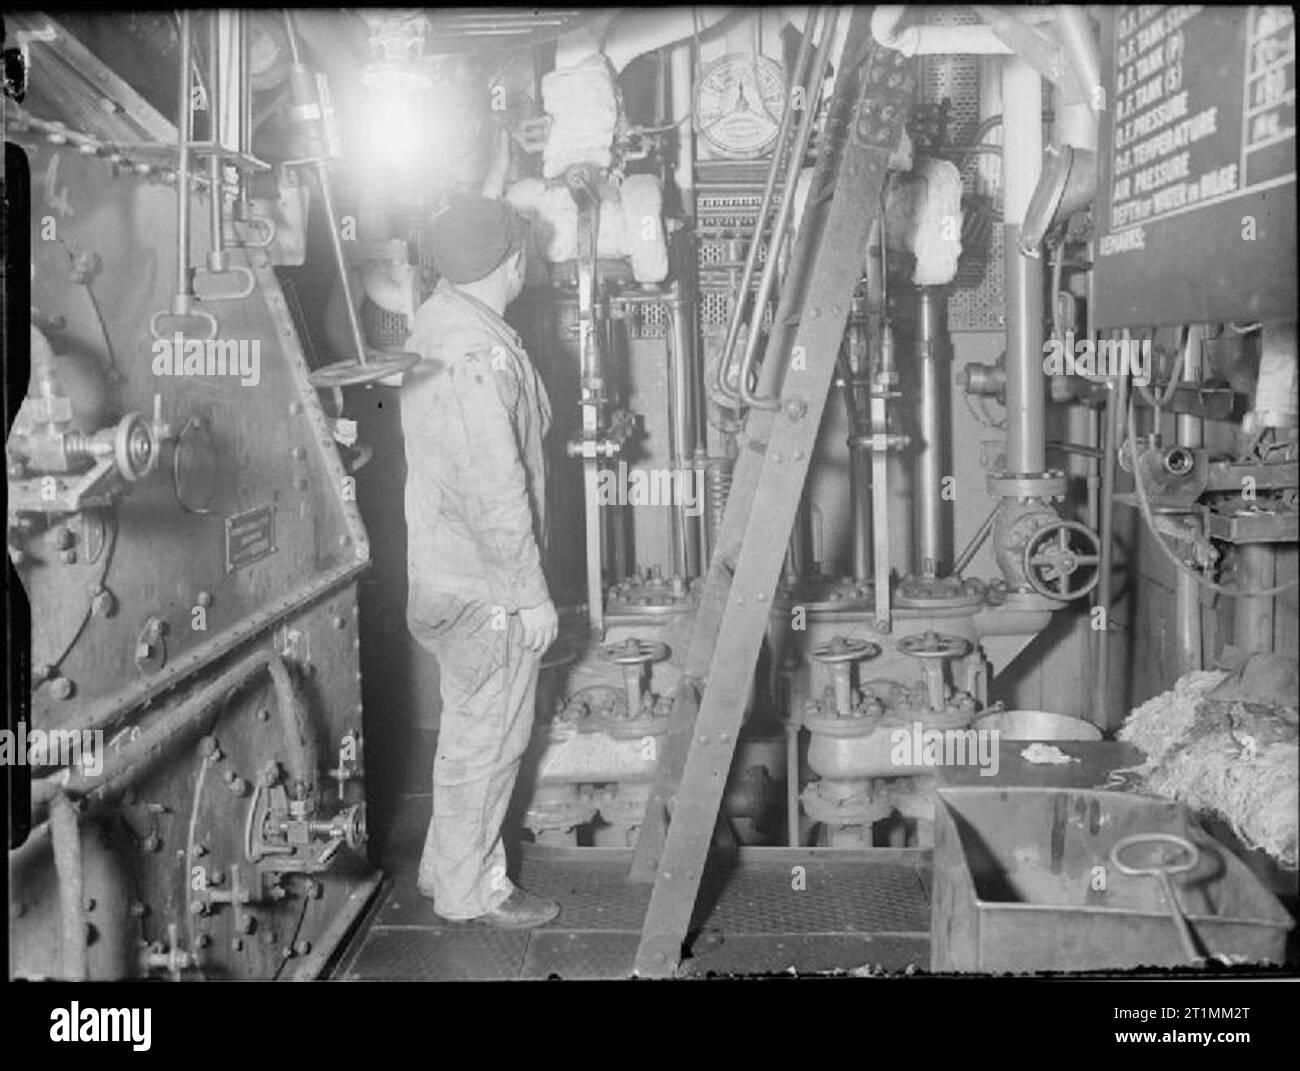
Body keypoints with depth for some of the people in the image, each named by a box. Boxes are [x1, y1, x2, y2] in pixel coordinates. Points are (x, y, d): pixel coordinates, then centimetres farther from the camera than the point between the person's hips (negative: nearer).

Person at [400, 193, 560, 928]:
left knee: (473, 727, 22)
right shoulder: (481, 355, -24)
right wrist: (532, 593, -17)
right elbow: (495, 492, -25)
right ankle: (471, 888, 20)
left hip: (446, 568, 10)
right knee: (488, 736, 5)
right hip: (484, 586, -10)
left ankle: (451, 864, 36)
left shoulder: (437, 324, 7)